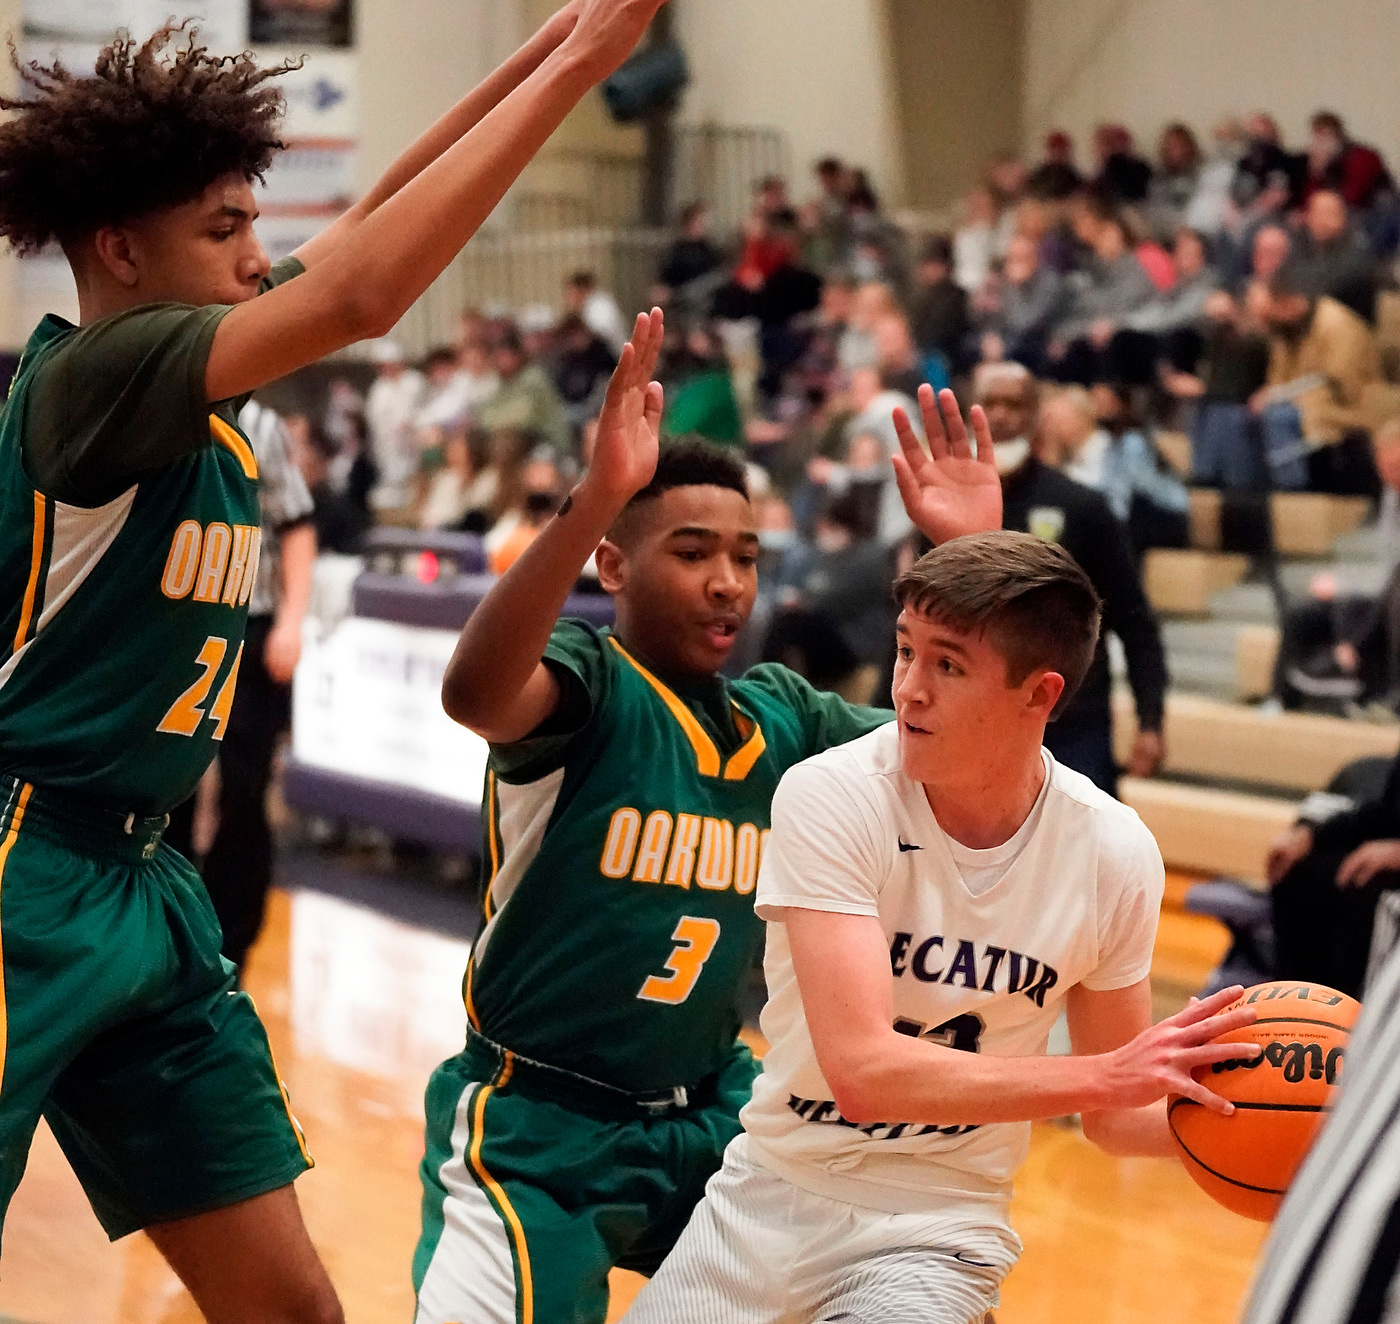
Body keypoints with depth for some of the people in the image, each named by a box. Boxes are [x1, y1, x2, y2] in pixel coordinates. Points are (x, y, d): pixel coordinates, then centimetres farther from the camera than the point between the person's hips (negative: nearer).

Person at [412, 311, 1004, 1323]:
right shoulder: (590, 681, -14)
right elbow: (475, 694, -37)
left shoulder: (780, 717, 5)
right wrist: (594, 499, -48)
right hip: (536, 1128, -6)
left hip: (708, 1116, 6)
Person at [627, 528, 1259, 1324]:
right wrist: (1106, 1073, -35)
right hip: (773, 1191, 0)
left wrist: (1218, 1120, -18)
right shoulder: (833, 797, -19)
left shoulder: (1112, 854, -11)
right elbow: (862, 1068, -29)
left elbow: (1110, 1115, 3)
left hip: (936, 1231, 0)